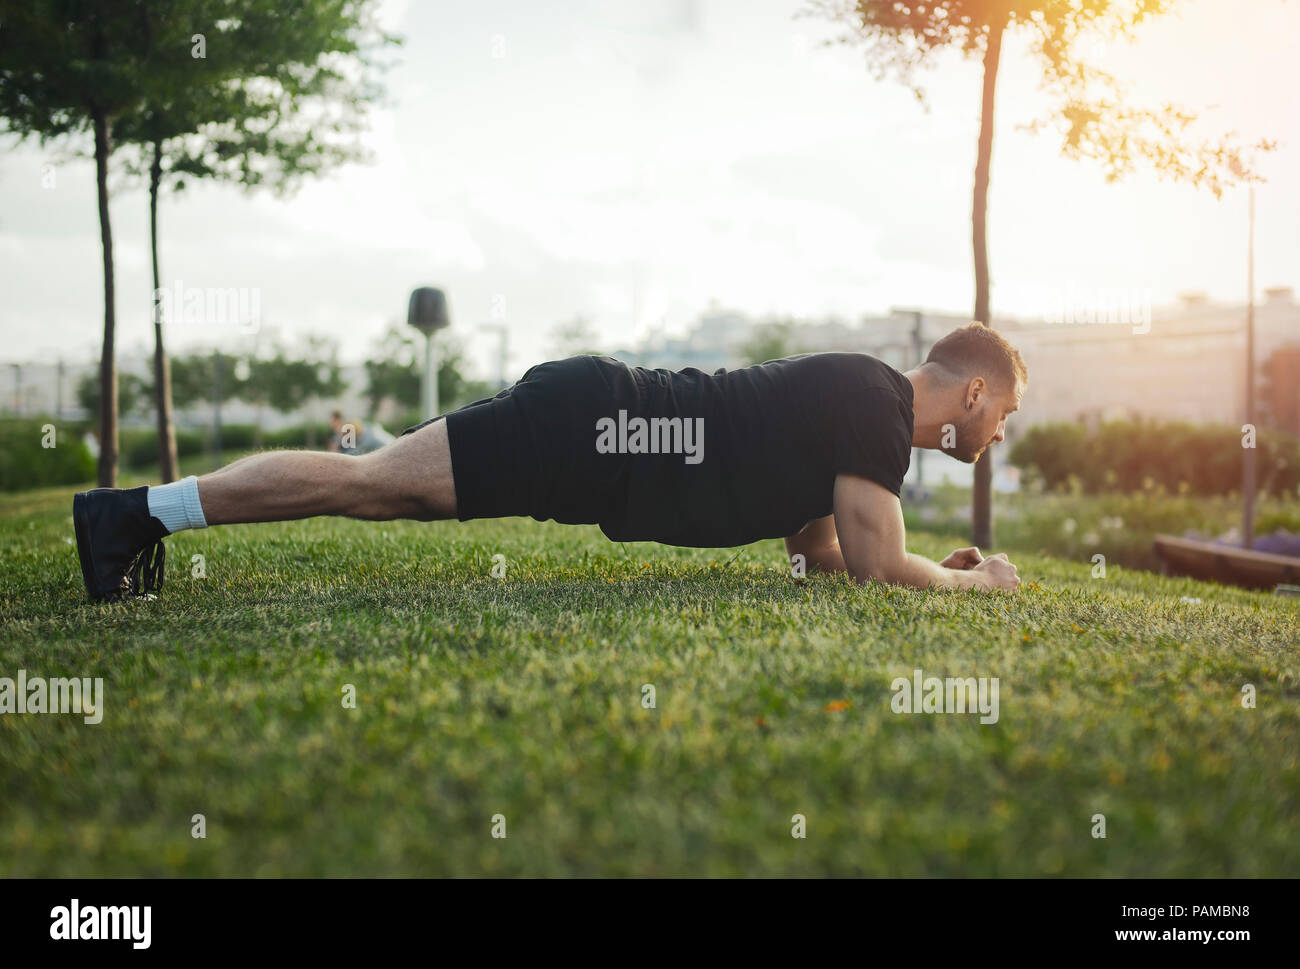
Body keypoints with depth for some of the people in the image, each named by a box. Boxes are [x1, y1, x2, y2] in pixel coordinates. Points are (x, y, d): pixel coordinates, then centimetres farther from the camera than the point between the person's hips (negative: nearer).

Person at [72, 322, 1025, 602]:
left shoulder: (854, 396, 17)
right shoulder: (875, 411, -11)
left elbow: (814, 547, 26)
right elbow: (876, 566, -14)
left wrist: (933, 565, 23)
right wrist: (975, 580, 2)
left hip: (597, 421, 8)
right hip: (586, 431, -8)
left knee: (376, 487, 10)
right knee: (366, 481, -7)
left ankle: (144, 513, 16)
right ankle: (143, 509, -2)